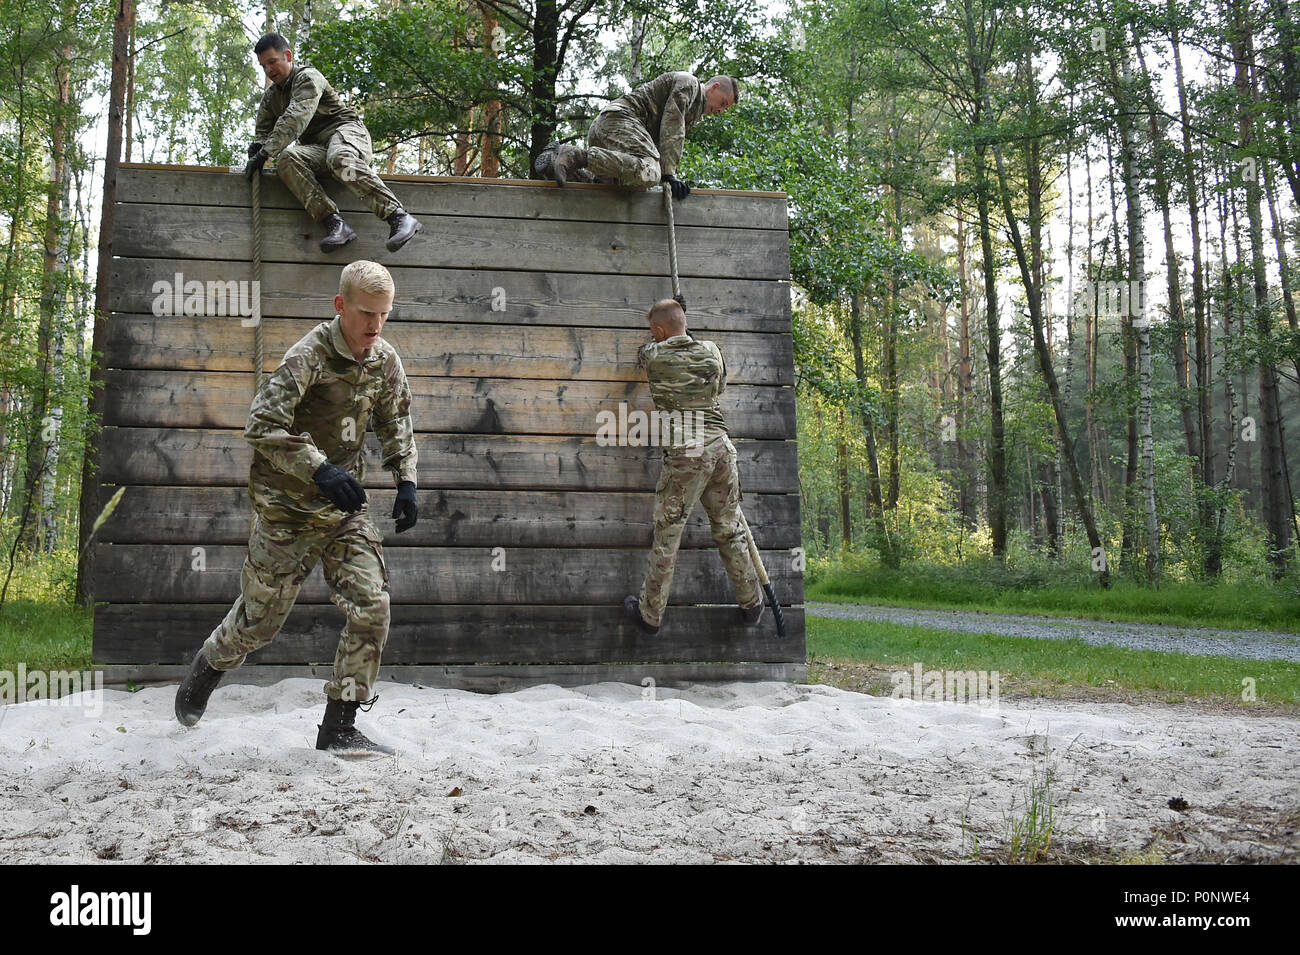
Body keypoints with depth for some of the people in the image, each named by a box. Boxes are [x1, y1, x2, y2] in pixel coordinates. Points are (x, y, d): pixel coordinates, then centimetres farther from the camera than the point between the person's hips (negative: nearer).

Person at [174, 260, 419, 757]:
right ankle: (207, 668, 42)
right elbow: (261, 425, -24)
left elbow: (396, 426, 17)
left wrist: (406, 481, 4)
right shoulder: (308, 356, -19)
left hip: (345, 503, 5)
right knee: (261, 615, 8)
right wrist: (320, 469, -32)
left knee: (371, 606, -8)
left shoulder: (385, 361, 1)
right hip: (288, 504, -5)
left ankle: (339, 726, 4)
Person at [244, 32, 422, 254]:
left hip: (346, 130, -5)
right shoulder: (270, 97, 23)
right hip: (316, 148, 5)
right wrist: (257, 147, -5)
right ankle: (333, 222, -42)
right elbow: (264, 132, 23)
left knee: (340, 158, -42)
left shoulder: (308, 78, -2)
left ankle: (398, 216, -52)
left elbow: (295, 119, -17)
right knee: (286, 159, -28)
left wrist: (265, 153, -25)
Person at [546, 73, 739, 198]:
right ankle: (574, 156, -32)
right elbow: (671, 129, -10)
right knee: (648, 172, -33)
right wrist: (668, 173, -17)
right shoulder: (688, 83, 3)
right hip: (619, 117, -11)